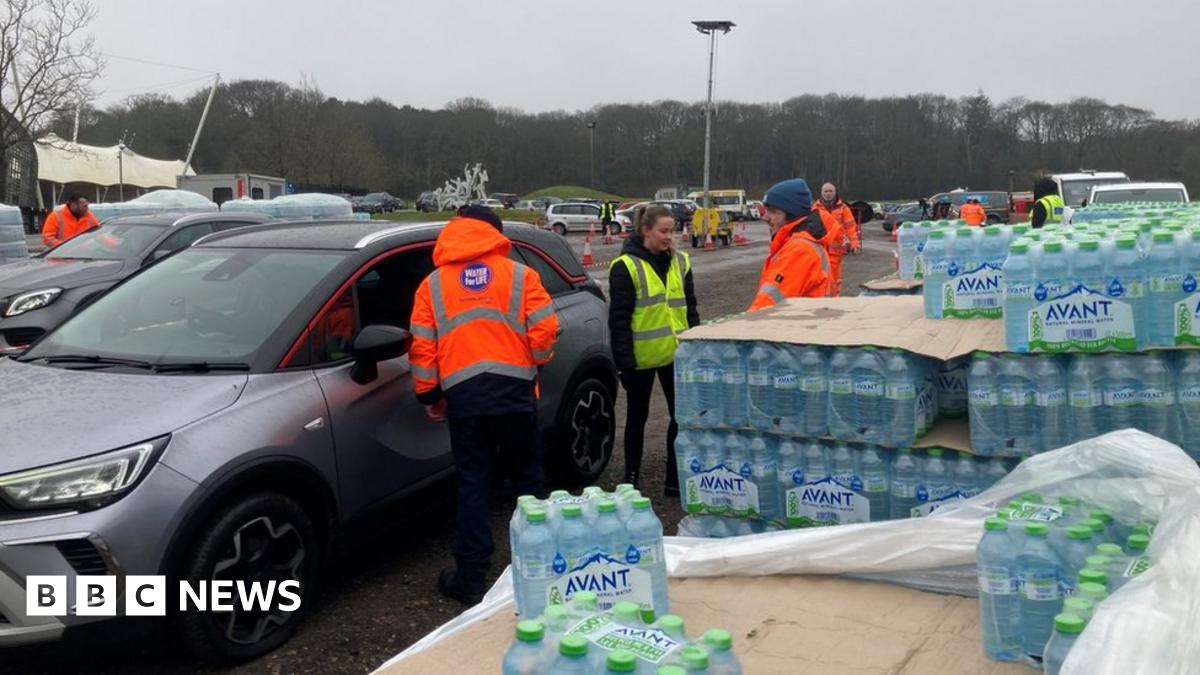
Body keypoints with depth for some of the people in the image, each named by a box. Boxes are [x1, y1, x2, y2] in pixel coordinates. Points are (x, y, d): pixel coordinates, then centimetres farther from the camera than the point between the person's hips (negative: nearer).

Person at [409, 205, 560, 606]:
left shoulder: (433, 285, 8)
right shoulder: (519, 275, 4)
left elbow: (421, 347, 4)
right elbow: (545, 329, -4)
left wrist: (429, 395, 15)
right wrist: (535, 362, 16)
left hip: (463, 395, 1)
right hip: (515, 391, 0)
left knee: (473, 486, 6)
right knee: (528, 479, 14)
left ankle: (471, 577, 8)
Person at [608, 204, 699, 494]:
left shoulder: (679, 262, 7)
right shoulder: (626, 266, -9)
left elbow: (690, 308, 14)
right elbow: (618, 319, -10)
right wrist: (624, 361, -14)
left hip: (675, 354, 4)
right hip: (641, 356, -4)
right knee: (637, 417, 10)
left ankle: (676, 479, 13)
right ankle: (631, 477, 23)